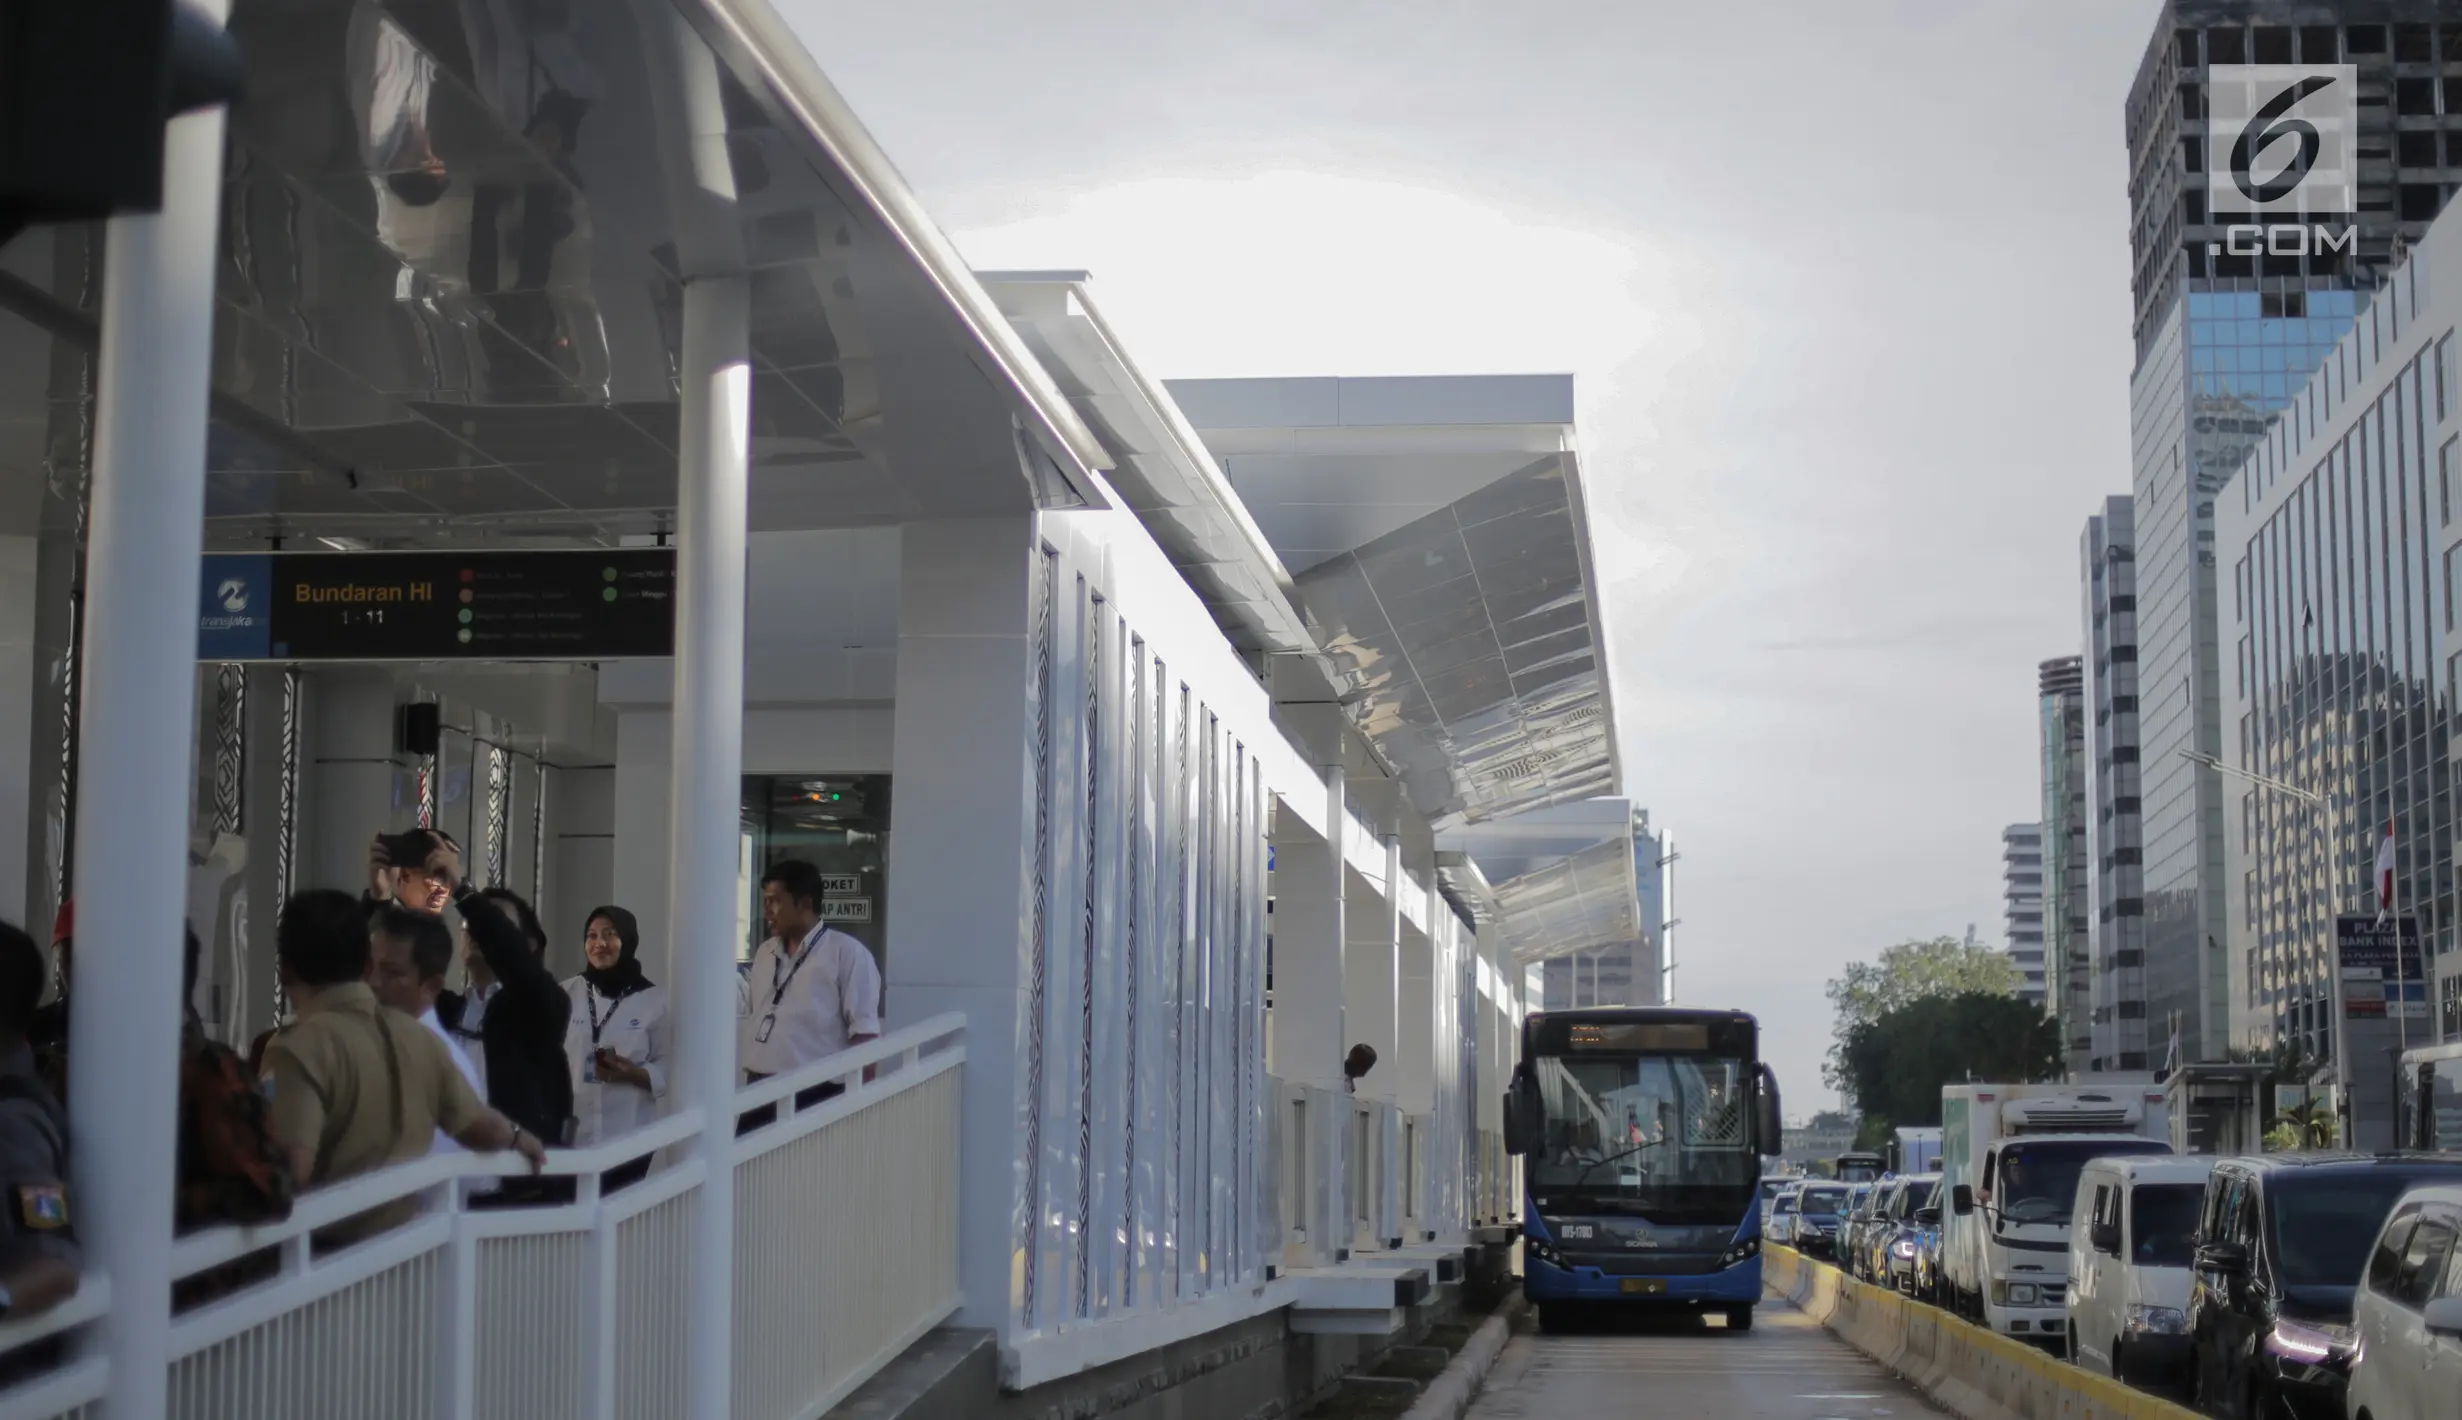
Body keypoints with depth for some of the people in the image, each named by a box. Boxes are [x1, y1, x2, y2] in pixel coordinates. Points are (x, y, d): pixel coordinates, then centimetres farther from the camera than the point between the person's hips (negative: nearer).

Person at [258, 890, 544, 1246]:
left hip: (328, 1252, -7)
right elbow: (481, 1127, 18)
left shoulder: (302, 1046, -13)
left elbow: (292, 1169, -24)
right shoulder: (417, 1037, 7)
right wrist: (520, 1137, 38)